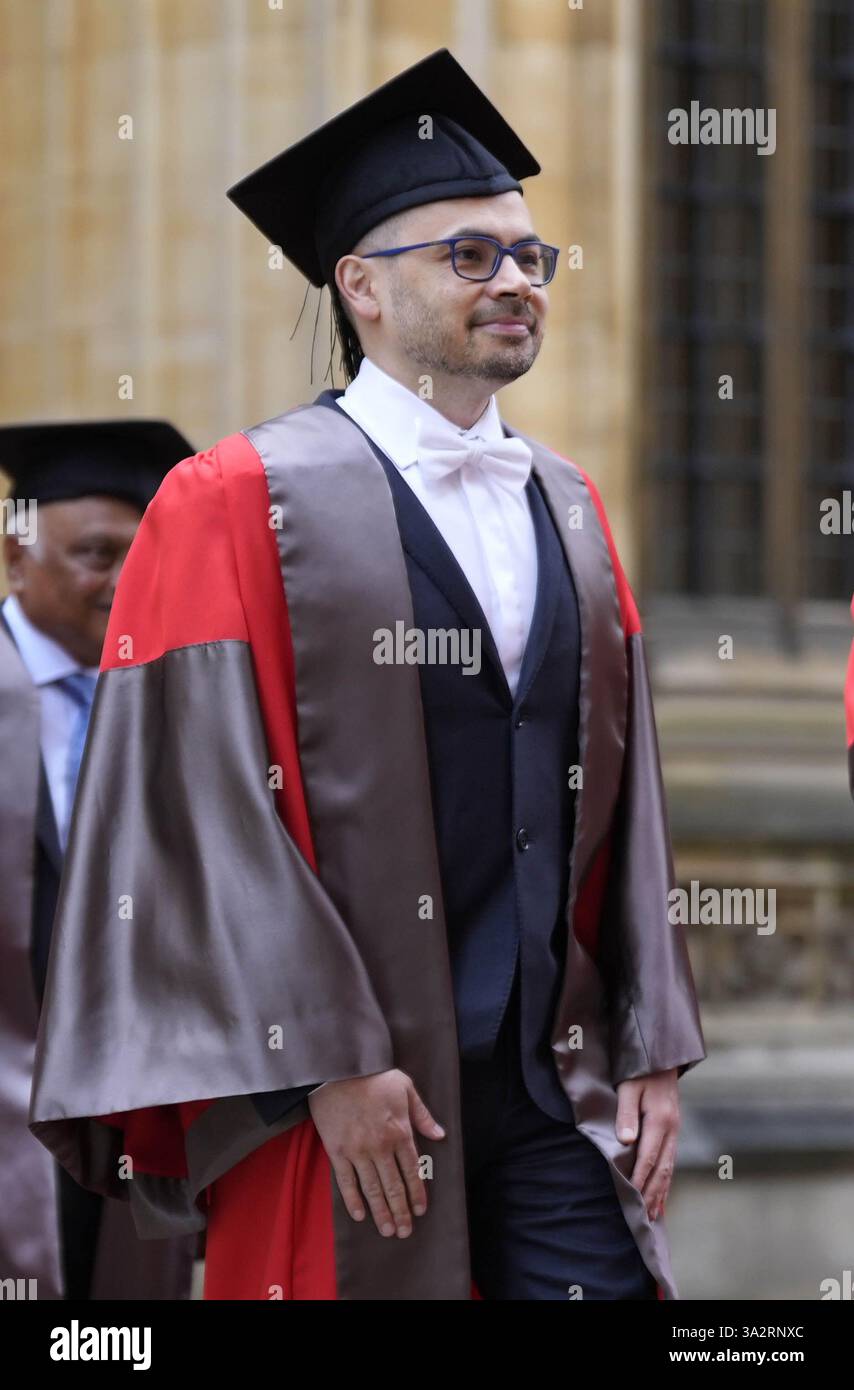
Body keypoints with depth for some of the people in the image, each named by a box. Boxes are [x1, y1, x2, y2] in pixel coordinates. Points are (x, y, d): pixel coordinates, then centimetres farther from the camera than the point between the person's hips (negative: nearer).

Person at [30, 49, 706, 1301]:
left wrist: (654, 1051, 6)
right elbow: (215, 816, -10)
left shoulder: (568, 512, 15)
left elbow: (625, 802, 14)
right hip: (348, 1105, -5)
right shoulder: (235, 506, -3)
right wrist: (331, 1067, -16)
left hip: (561, 1091, 5)